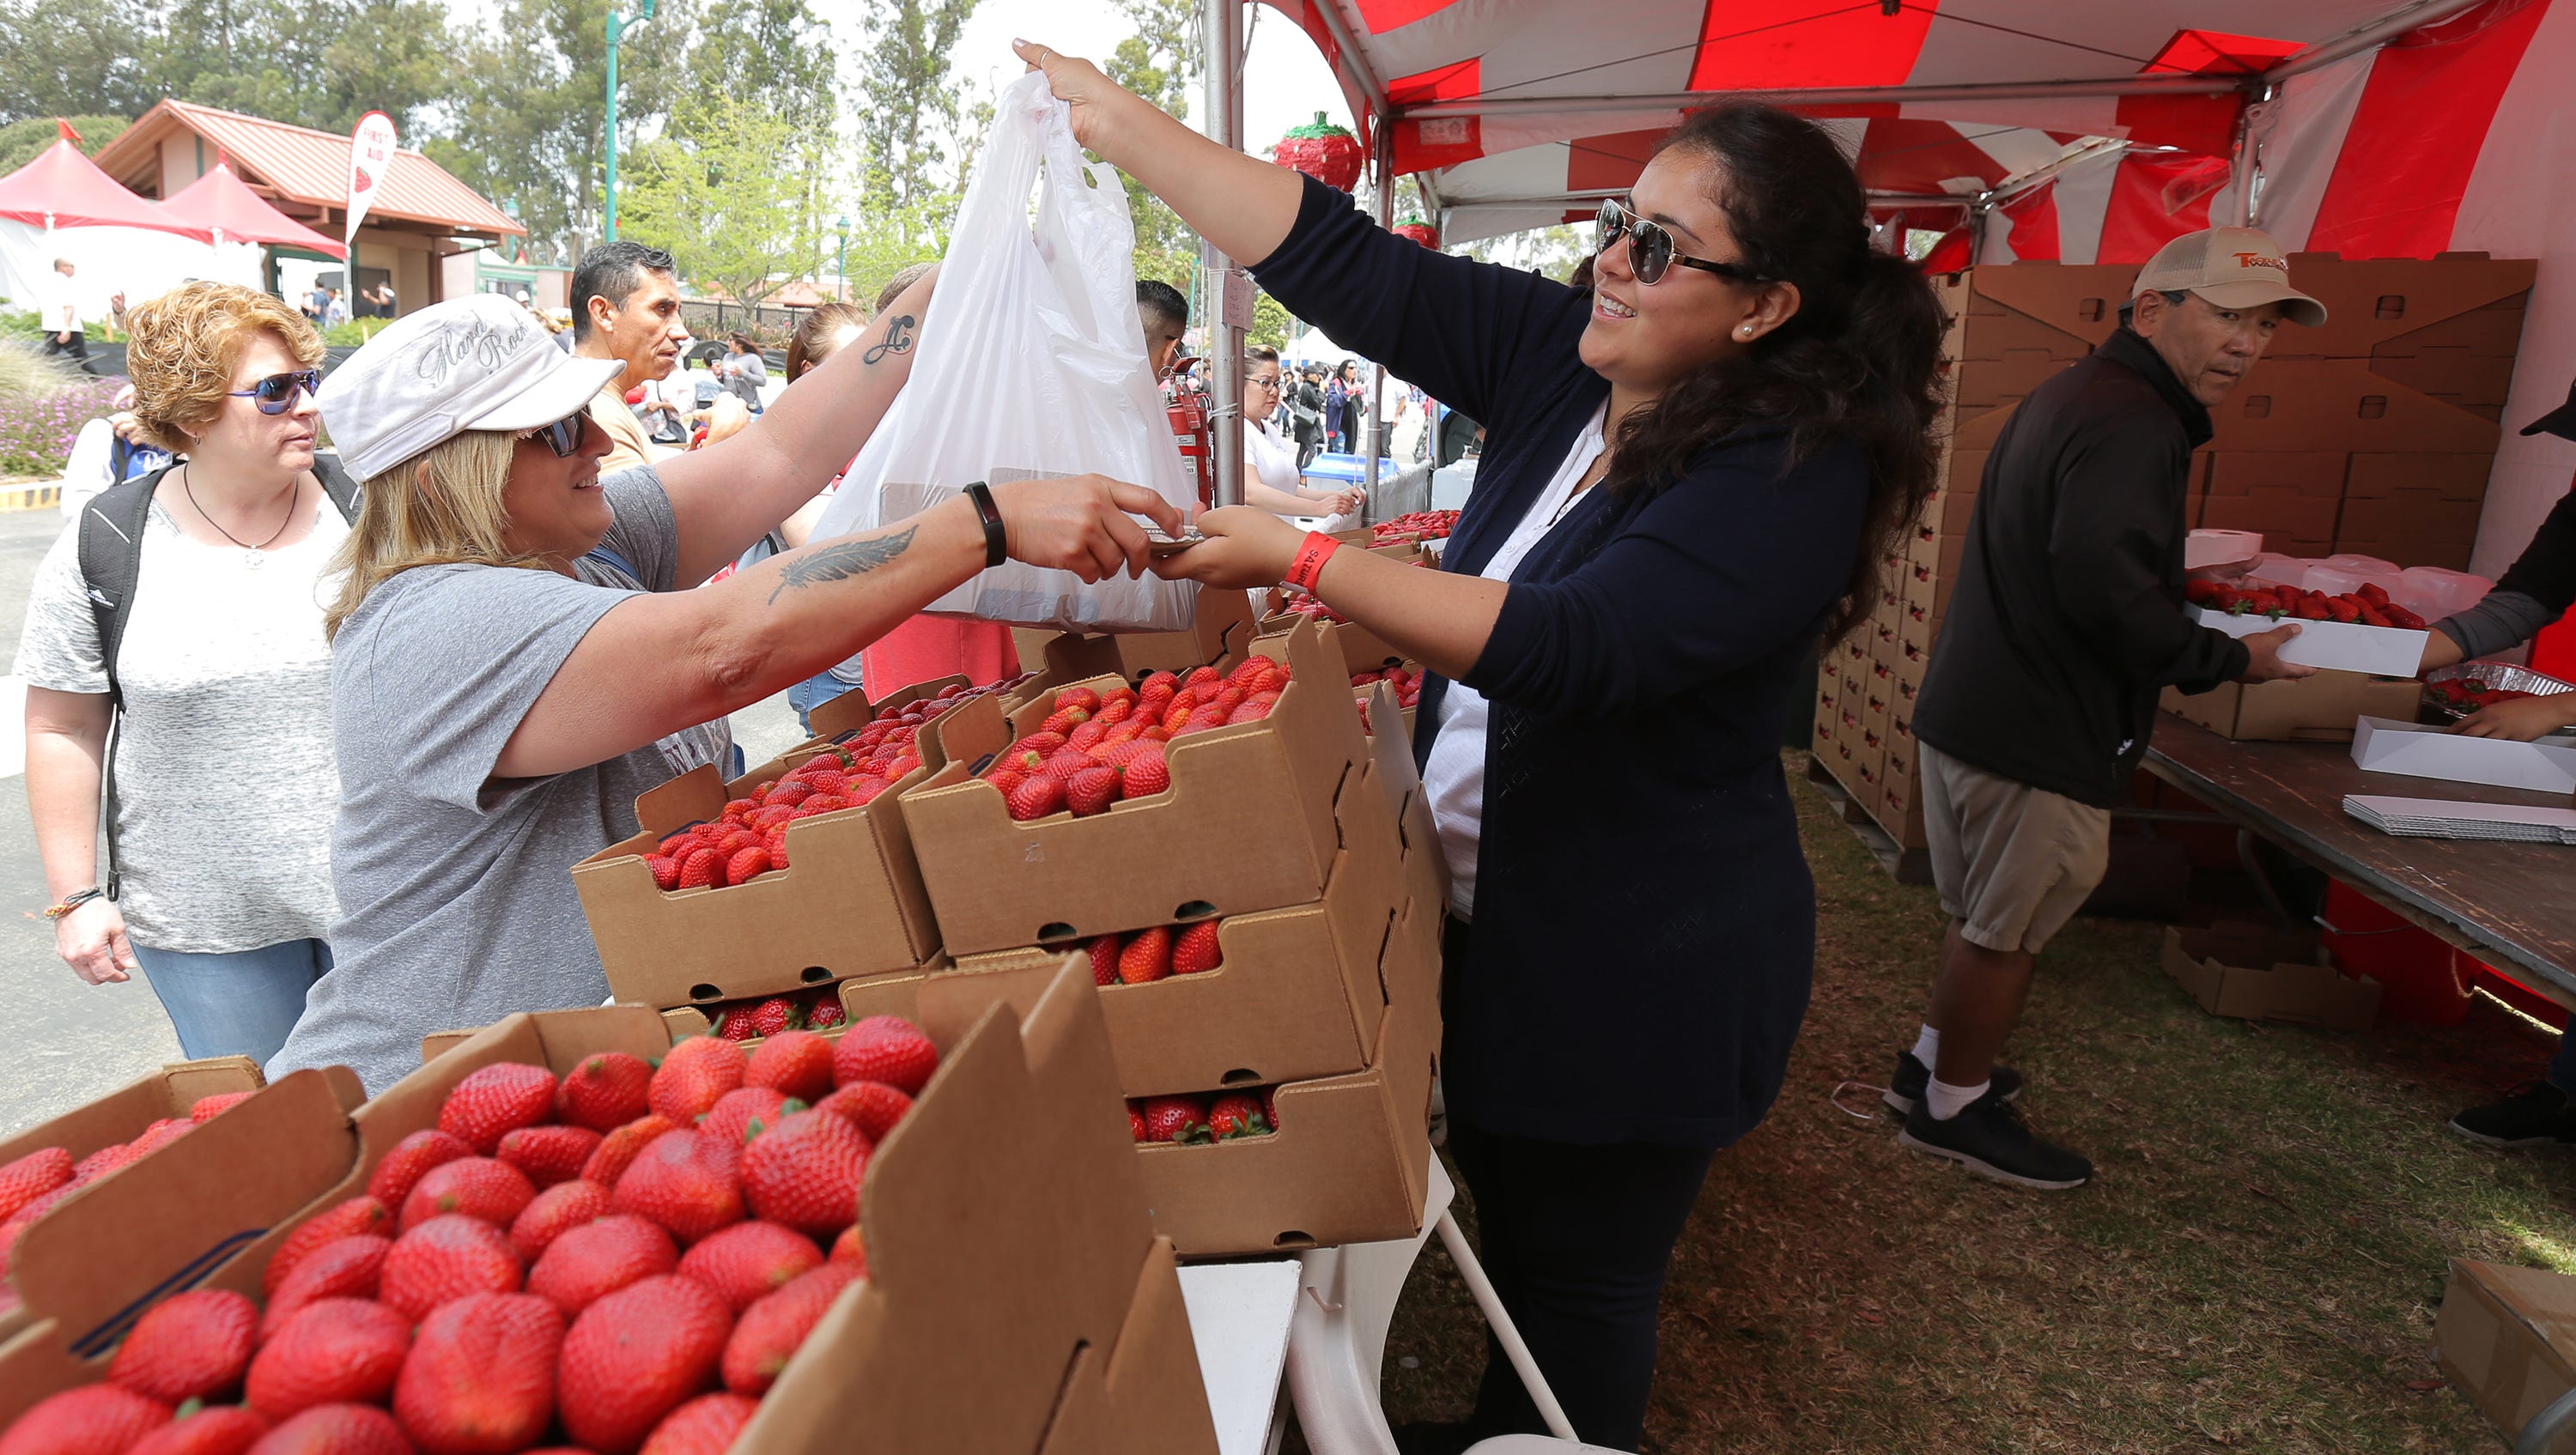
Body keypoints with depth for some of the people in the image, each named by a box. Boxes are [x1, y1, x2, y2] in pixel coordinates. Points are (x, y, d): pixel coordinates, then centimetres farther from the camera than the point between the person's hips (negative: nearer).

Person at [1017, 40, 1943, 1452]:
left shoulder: (1792, 476, -22)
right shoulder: (1561, 360, -3)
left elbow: (1565, 648, -33)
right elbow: (1344, 262, -7)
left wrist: (1300, 561, -32)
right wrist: (1111, 118, -9)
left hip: (1639, 970, -7)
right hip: (1497, 917, 8)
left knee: (1571, 1282, 13)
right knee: (1503, 1226, 28)